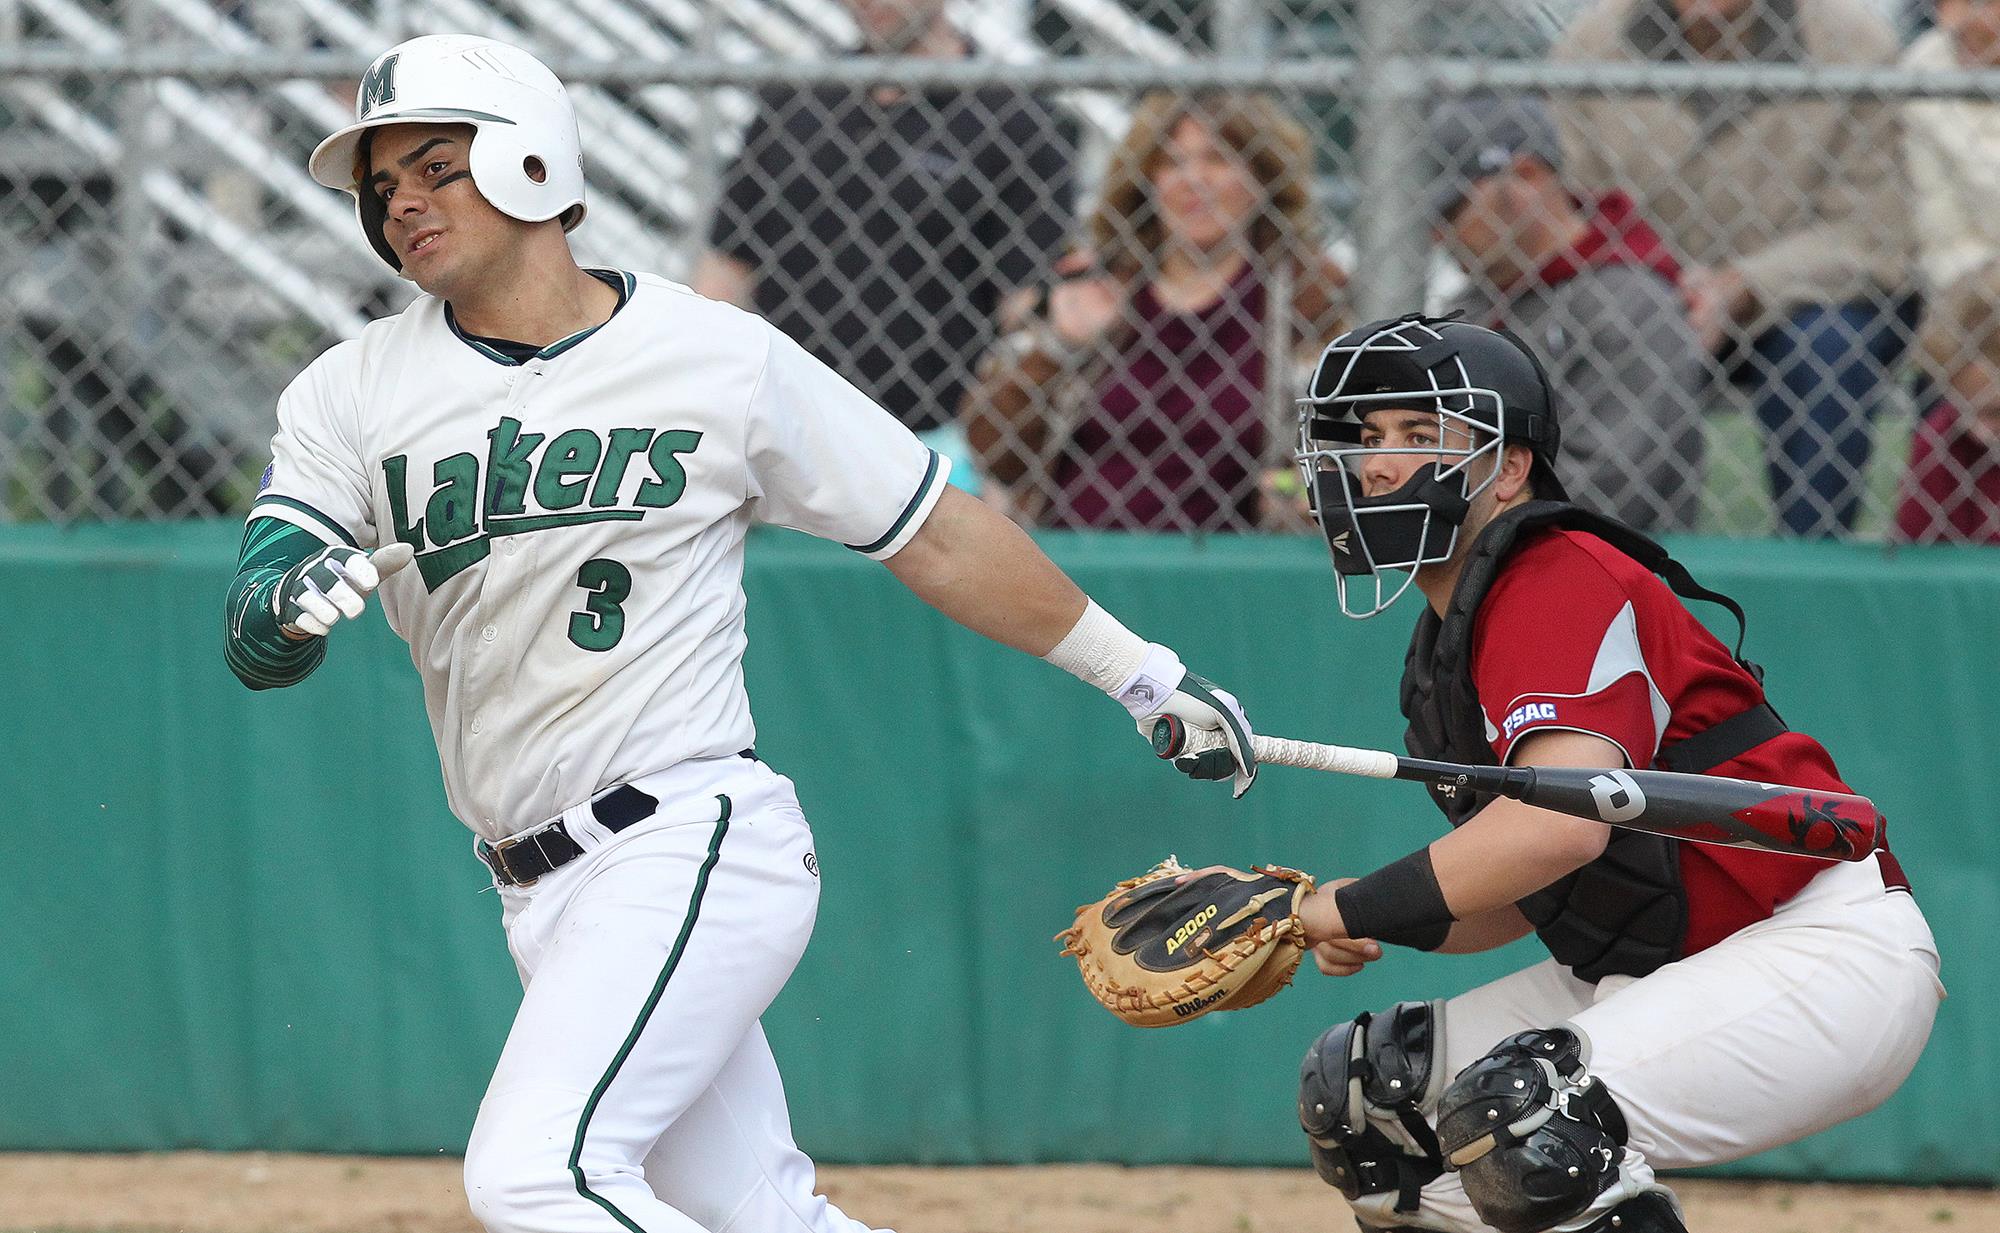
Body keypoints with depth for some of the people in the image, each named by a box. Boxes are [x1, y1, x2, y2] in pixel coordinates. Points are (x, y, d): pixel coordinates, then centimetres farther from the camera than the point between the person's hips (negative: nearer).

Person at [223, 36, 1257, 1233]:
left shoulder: (722, 358, -1)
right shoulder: (351, 396, 6)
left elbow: (936, 535, 8)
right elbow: (255, 645, -4)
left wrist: (1140, 671, 11)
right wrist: (294, 604, -28)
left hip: (697, 848, -5)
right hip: (544, 899, 5)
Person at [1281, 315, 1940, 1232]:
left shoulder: (1562, 583, -17)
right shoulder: (1446, 640, 13)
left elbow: (1562, 823, -33)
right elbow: (1528, 897, 17)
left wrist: (1365, 906, -22)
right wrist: (1365, 928, -2)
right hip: (1643, 970, 11)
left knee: (1515, 1116, -32)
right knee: (1355, 1087, 12)